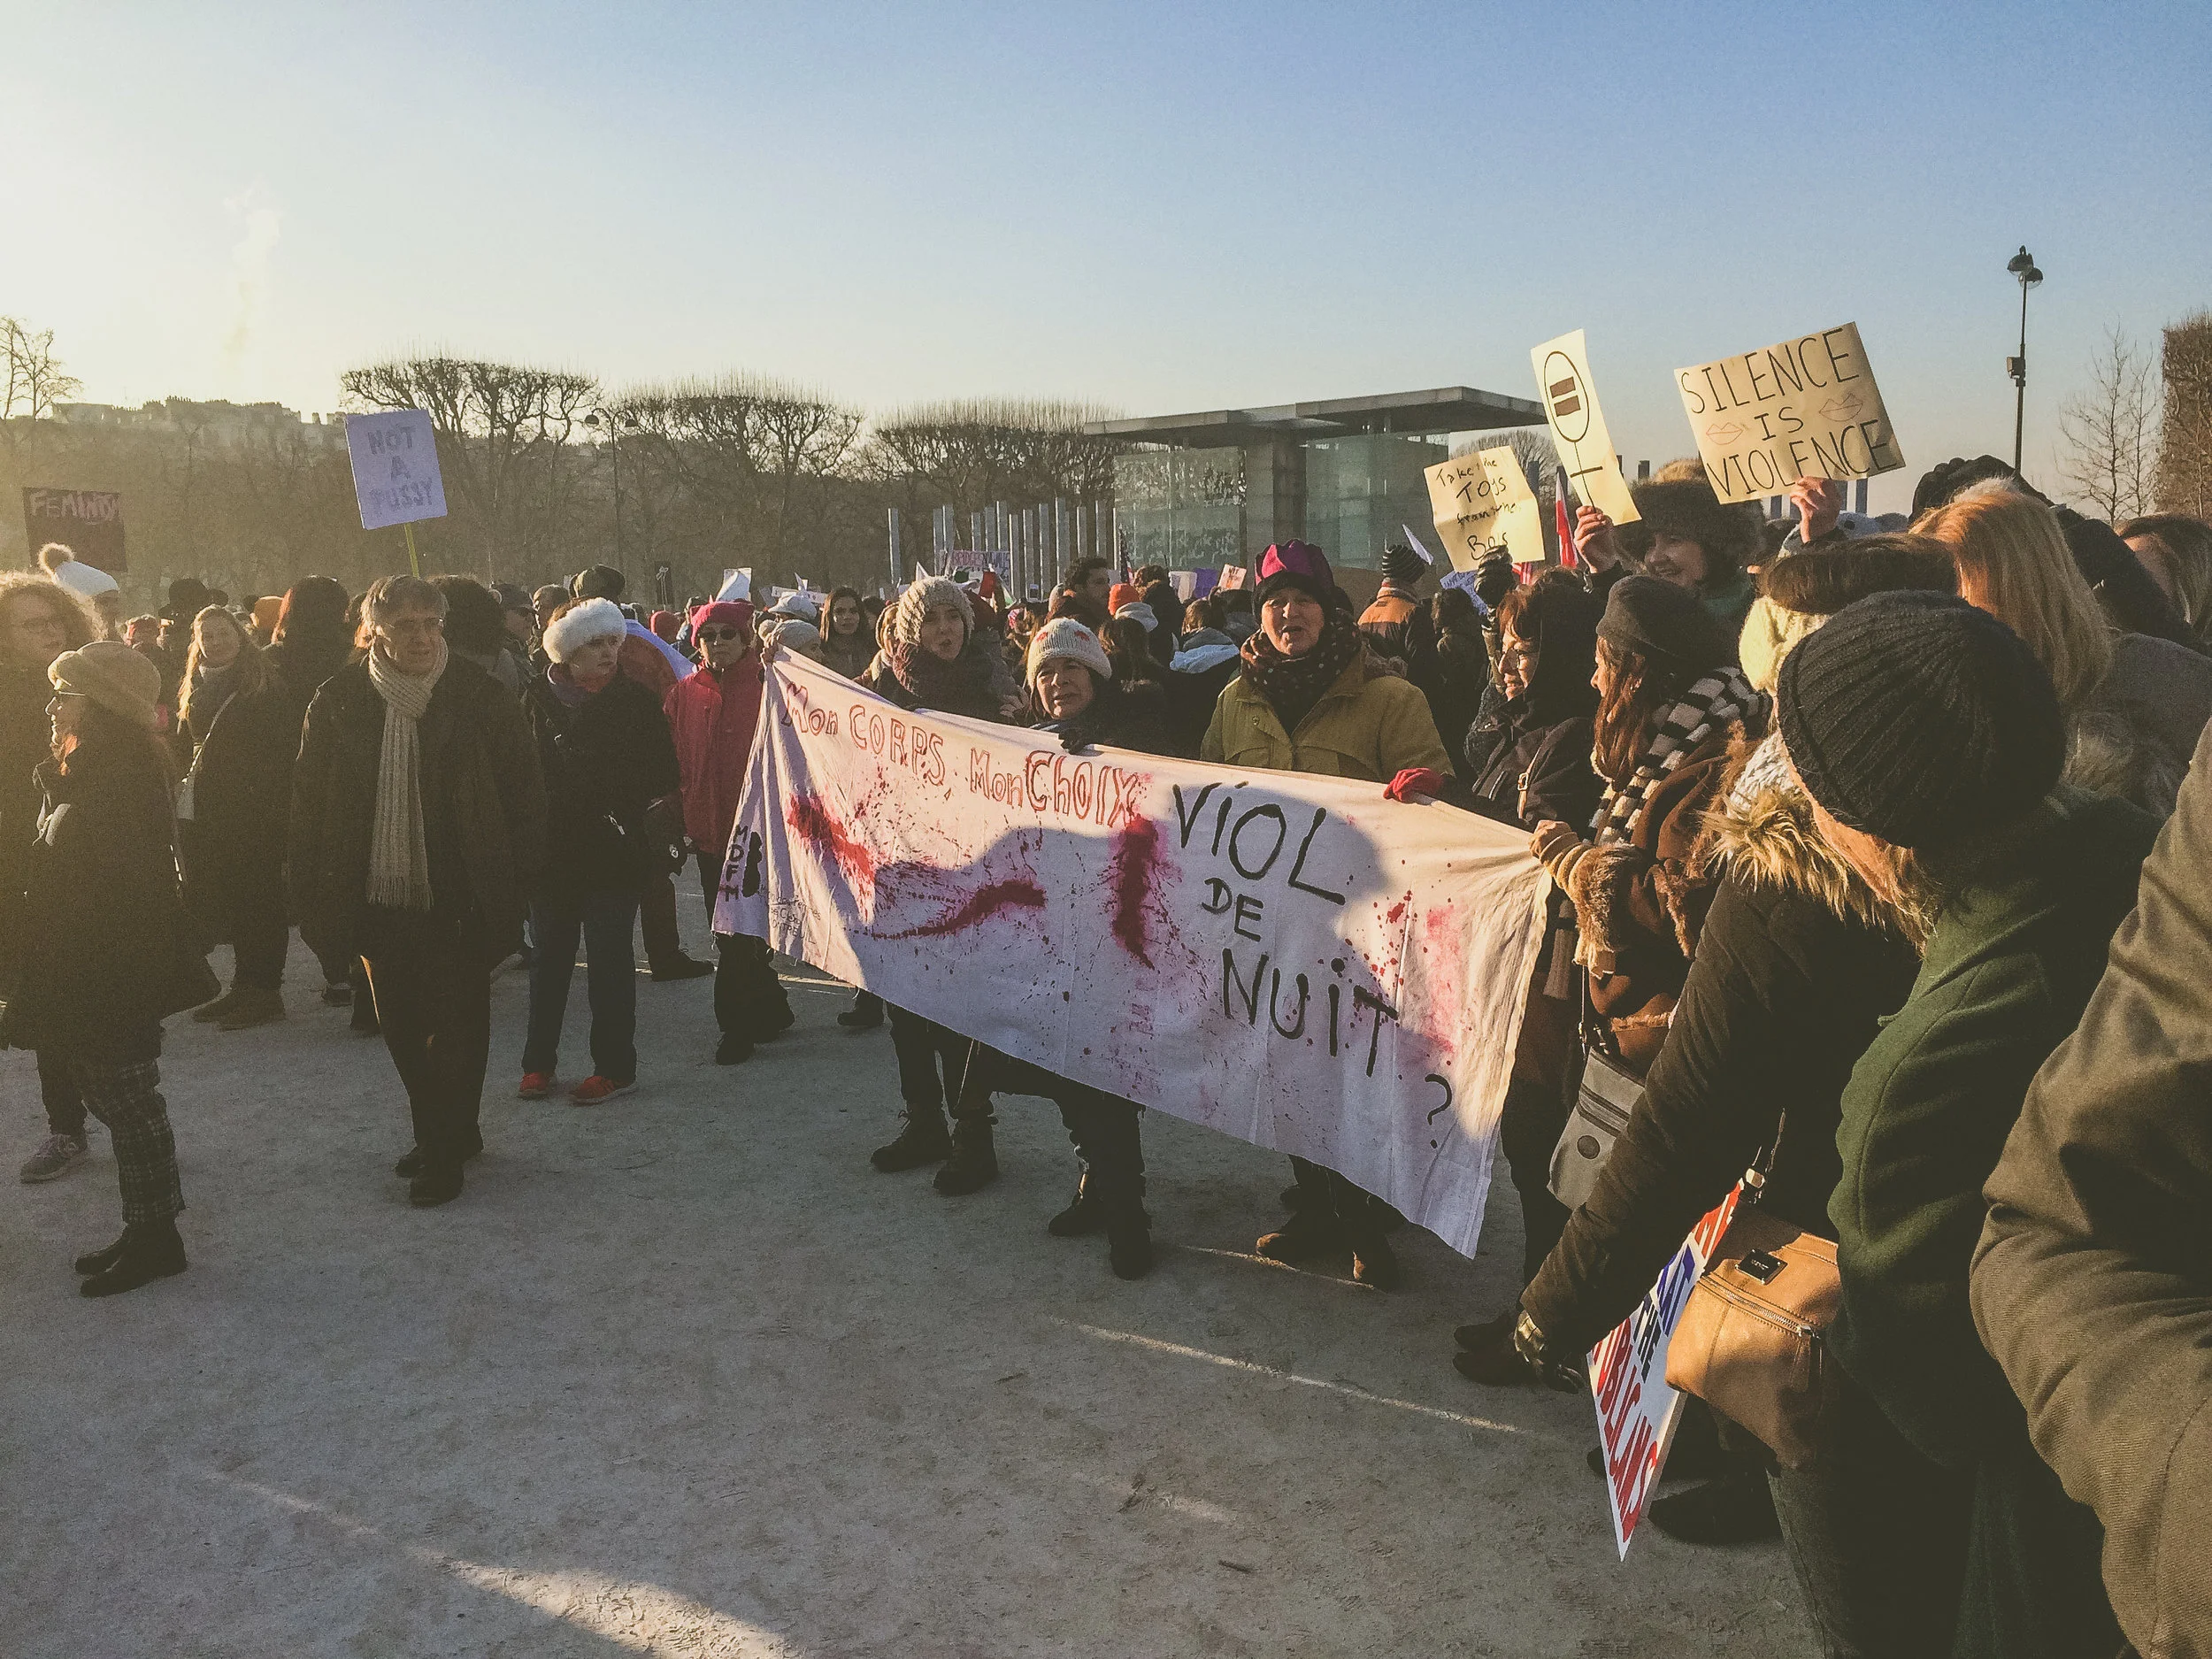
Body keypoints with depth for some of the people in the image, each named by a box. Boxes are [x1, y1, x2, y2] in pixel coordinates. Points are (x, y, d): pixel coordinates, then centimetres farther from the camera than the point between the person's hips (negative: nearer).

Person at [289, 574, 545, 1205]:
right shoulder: (340, 703, 1)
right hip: (380, 897, 3)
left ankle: (443, 1150, 15)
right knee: (402, 1028, 13)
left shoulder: (480, 697, -5)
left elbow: (524, 792, -2)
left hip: (461, 899, -3)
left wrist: (517, 879, -6)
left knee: (456, 1024, 1)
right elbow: (309, 800, 6)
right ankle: (448, 1133, 31)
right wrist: (315, 887, 1)